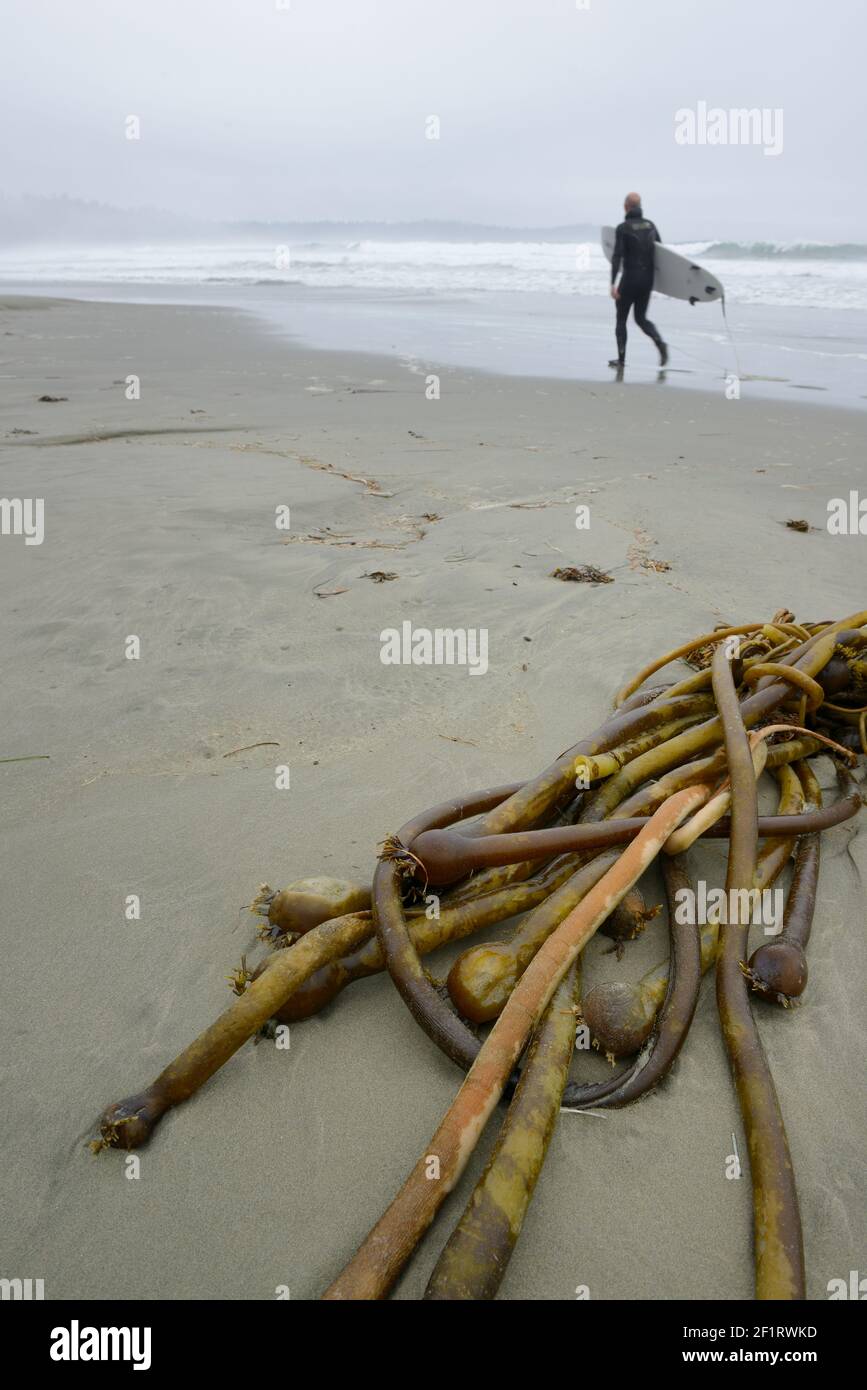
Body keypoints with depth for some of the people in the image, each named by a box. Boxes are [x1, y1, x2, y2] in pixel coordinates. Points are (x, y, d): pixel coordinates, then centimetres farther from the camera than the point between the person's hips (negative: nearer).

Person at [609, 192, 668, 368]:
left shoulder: (623, 228, -9)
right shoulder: (650, 225, 7)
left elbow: (617, 256, -17)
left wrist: (613, 283, -20)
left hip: (630, 279, -5)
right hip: (648, 278, 5)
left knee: (621, 318, 9)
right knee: (641, 317, 15)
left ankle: (621, 358, 7)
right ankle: (660, 343, -9)